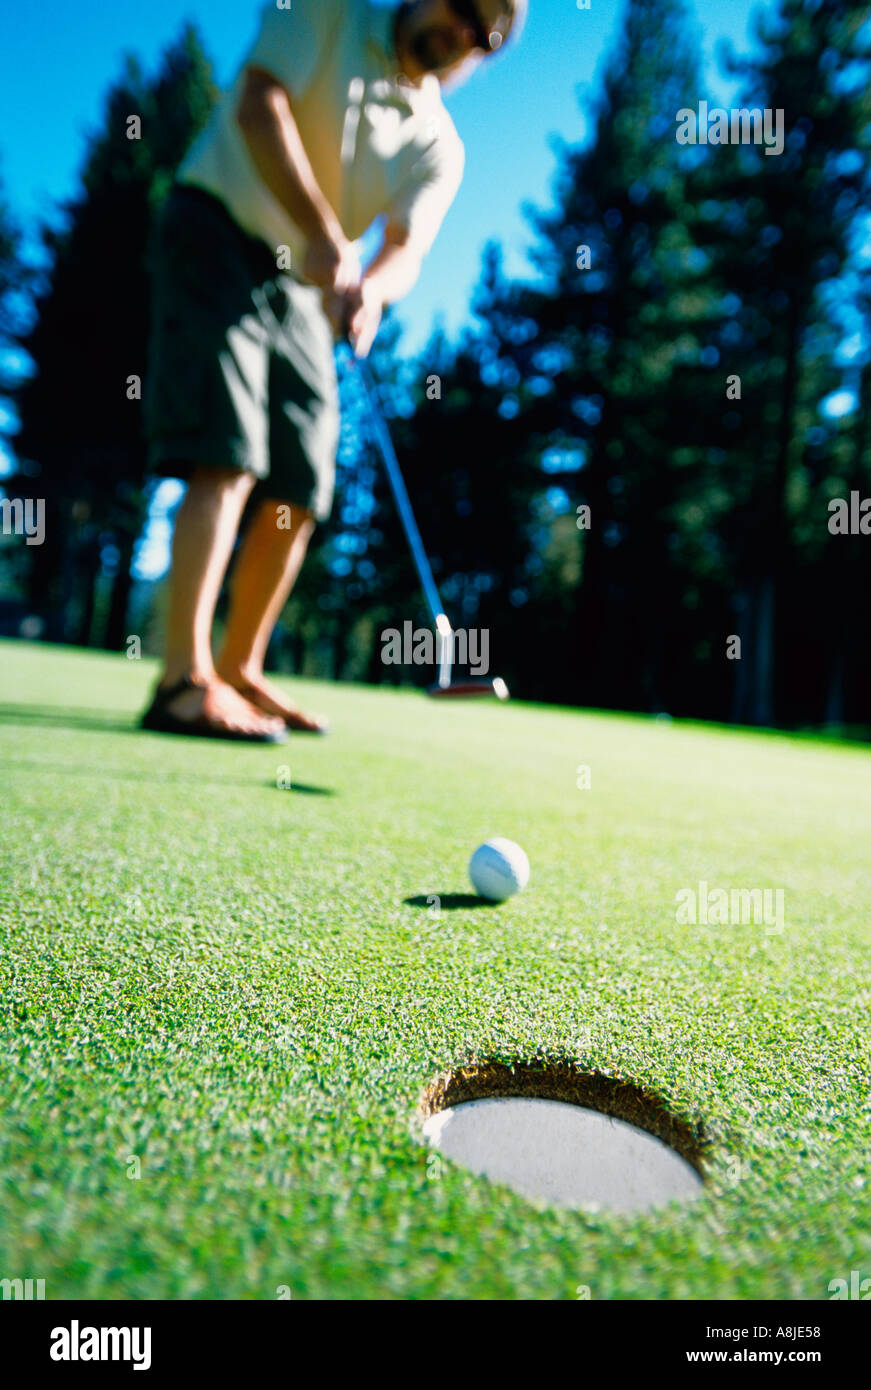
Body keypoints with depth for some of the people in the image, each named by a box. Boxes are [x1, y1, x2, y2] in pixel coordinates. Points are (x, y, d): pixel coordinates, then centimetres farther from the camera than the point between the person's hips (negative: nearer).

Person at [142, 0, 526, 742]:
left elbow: (406, 251, -5)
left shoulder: (439, 147, 10)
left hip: (305, 290, 5)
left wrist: (373, 288, -28)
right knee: (227, 458, -21)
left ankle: (240, 672, 10)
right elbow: (259, 103, -12)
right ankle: (185, 680, -24)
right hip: (218, 231, -5)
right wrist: (322, 234, -24)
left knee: (298, 495, -2)